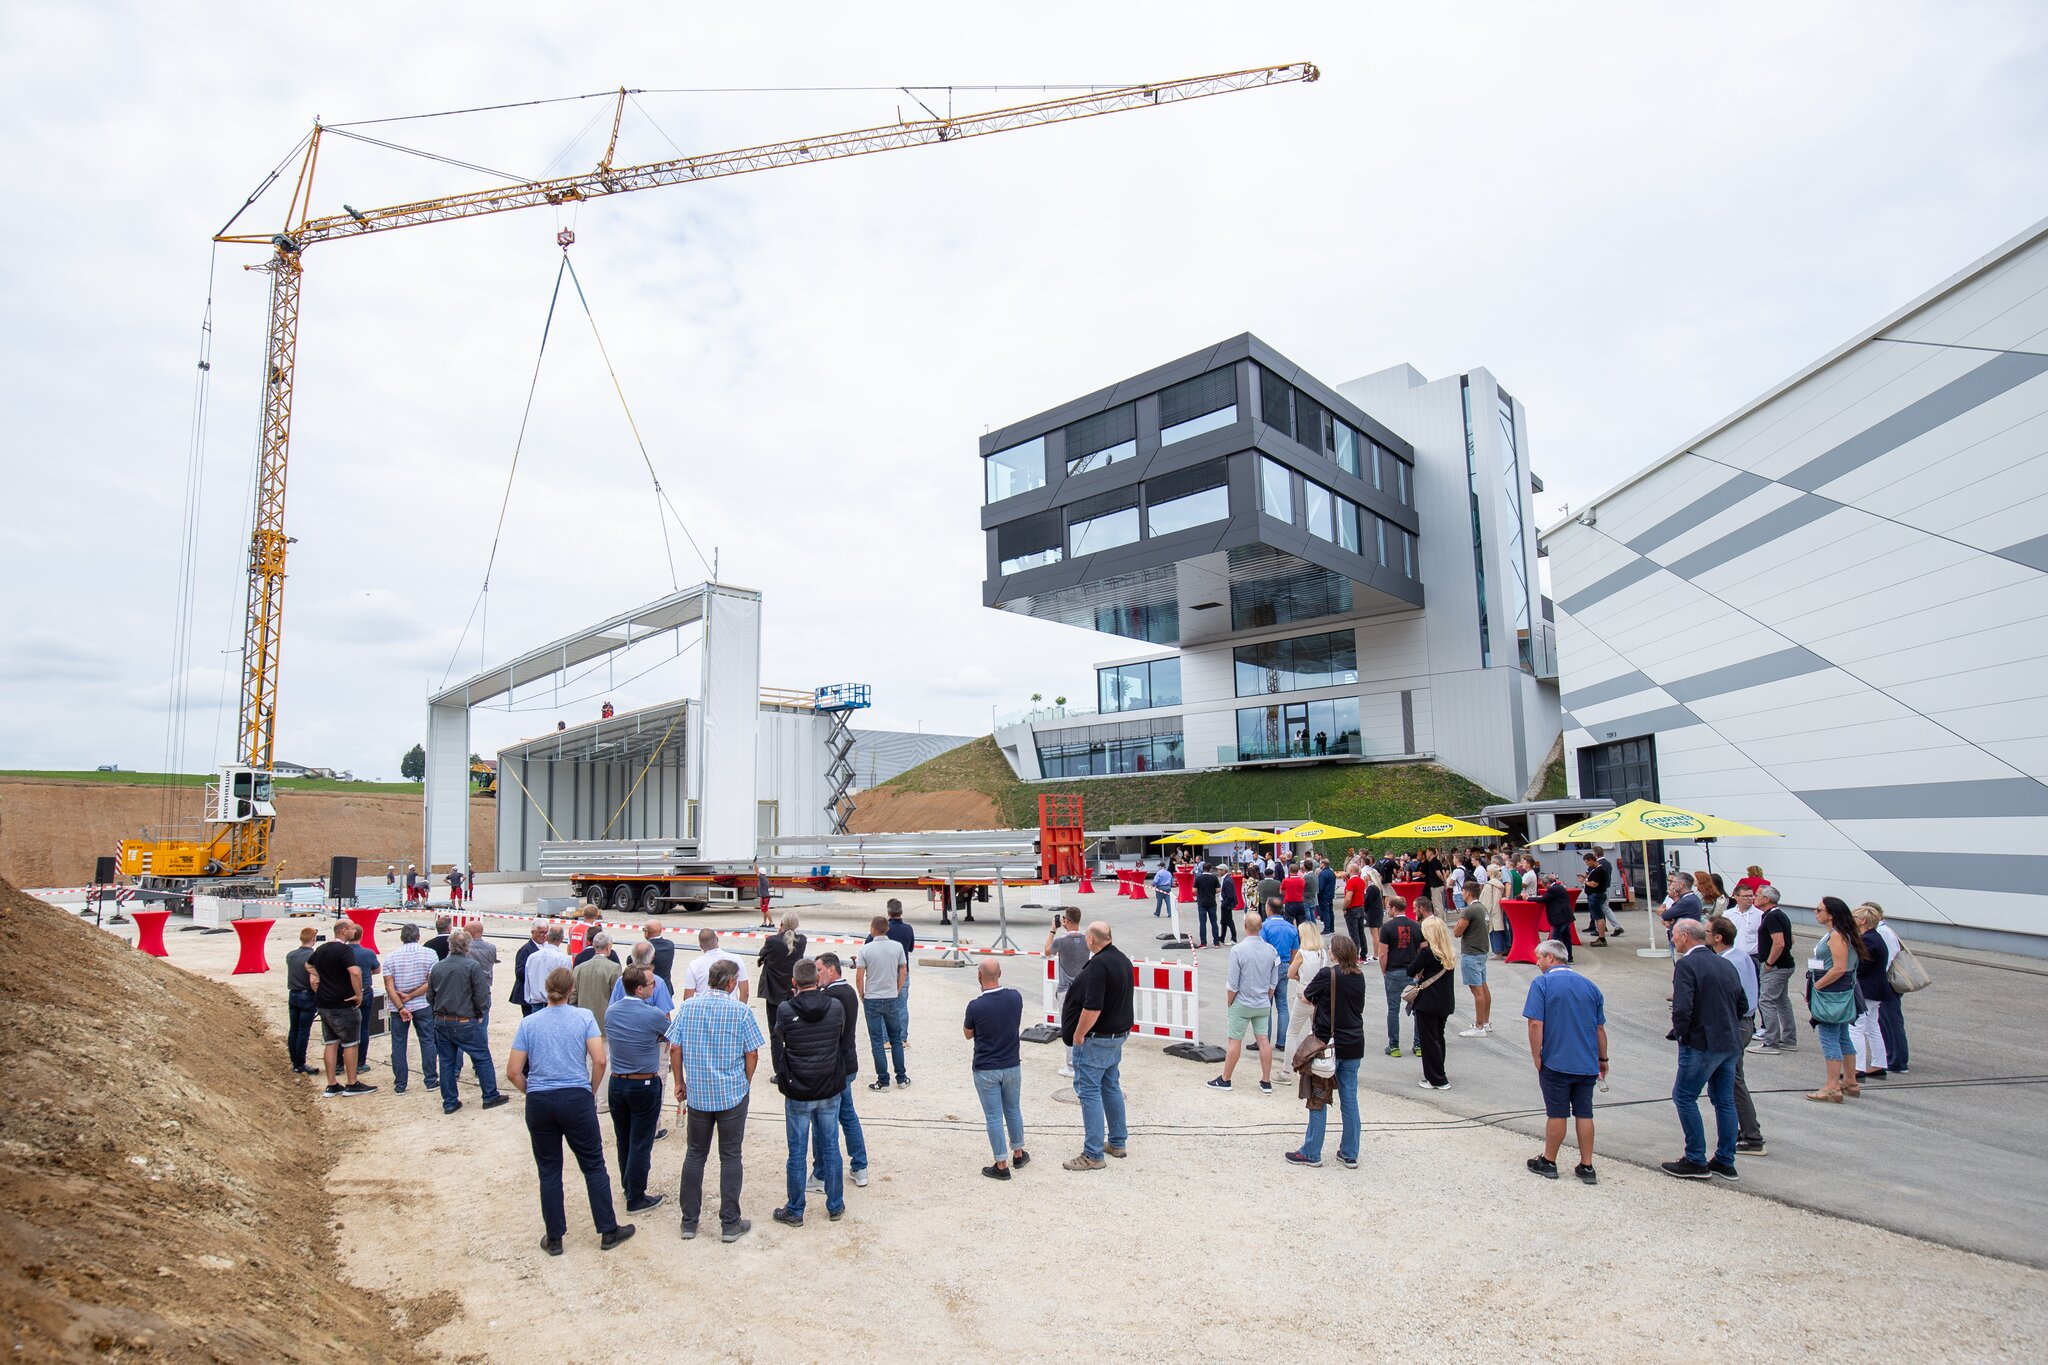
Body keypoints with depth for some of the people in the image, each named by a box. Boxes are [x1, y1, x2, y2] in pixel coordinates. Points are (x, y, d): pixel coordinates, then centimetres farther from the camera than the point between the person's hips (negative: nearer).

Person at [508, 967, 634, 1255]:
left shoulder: (529, 1023, 2)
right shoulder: (584, 1017, -3)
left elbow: (513, 1072, 0)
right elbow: (599, 1060, -10)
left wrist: (532, 1093, 15)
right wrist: (592, 1091, 5)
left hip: (539, 1103, 2)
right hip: (577, 1099, -1)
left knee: (549, 1171, 13)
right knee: (593, 1166, 9)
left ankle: (554, 1238, 21)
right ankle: (608, 1231, 16)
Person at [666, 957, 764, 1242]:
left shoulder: (687, 1006, -3)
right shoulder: (740, 1011, -11)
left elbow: (675, 1049, -1)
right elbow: (752, 1054, -7)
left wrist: (679, 1083, 12)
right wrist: (746, 1083, 9)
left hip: (697, 1093, 3)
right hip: (732, 1093, -3)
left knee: (695, 1155, 15)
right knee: (730, 1157, 7)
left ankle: (689, 1221, 22)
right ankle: (730, 1224, 14)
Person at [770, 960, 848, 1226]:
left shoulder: (786, 1010, -15)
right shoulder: (835, 1007, -10)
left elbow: (776, 1044, -1)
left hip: (797, 1094, -2)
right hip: (830, 1091, 2)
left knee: (797, 1152, 10)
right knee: (830, 1148, 15)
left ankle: (794, 1211, 21)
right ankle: (835, 1206, 26)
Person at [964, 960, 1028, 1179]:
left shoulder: (976, 1006, -22)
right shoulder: (1015, 998, -10)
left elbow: (968, 1034, -3)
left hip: (986, 1070, -4)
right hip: (1012, 1066, 4)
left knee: (994, 1117, 7)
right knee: (1013, 1111, 21)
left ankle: (1001, 1165, 13)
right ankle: (1018, 1154, 35)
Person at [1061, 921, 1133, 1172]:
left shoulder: (1098, 965, -23)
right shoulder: (1123, 960, 7)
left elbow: (1092, 1008, -28)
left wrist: (1078, 1035, -15)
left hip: (1096, 1038, -10)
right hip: (1118, 1034, 10)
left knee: (1089, 1092, -3)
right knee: (1111, 1087, 19)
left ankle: (1093, 1155, 0)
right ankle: (1117, 1143, 29)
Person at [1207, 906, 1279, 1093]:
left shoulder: (1238, 950, -19)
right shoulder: (1271, 950, -4)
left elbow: (1232, 985, -14)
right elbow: (1274, 983, 6)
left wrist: (1229, 1004, 1)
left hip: (1242, 1004, -4)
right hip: (1263, 1005, 4)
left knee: (1235, 1041, 5)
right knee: (1264, 1040, 9)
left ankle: (1225, 1080, 17)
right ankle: (1266, 1082, 16)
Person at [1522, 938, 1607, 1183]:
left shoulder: (1542, 984, -9)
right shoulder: (1589, 986, 6)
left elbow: (1536, 1024, -16)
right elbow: (1600, 1028, 11)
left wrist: (1537, 1058, -6)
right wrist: (1602, 1059, 22)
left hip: (1556, 1062, -4)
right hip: (1587, 1064, 4)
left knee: (1557, 1114, 5)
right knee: (1584, 1113, 10)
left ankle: (1548, 1163, 17)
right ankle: (1587, 1167, 15)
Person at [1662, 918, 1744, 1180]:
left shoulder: (1687, 965, -14)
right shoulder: (1726, 965, 10)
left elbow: (1682, 1008, -23)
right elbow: (1741, 1005, 15)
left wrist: (1679, 1033, -7)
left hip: (1702, 1043, -8)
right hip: (1730, 1042, 8)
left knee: (1684, 1097, 2)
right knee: (1724, 1101, 14)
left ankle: (1696, 1161, 5)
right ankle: (1725, 1162, 21)